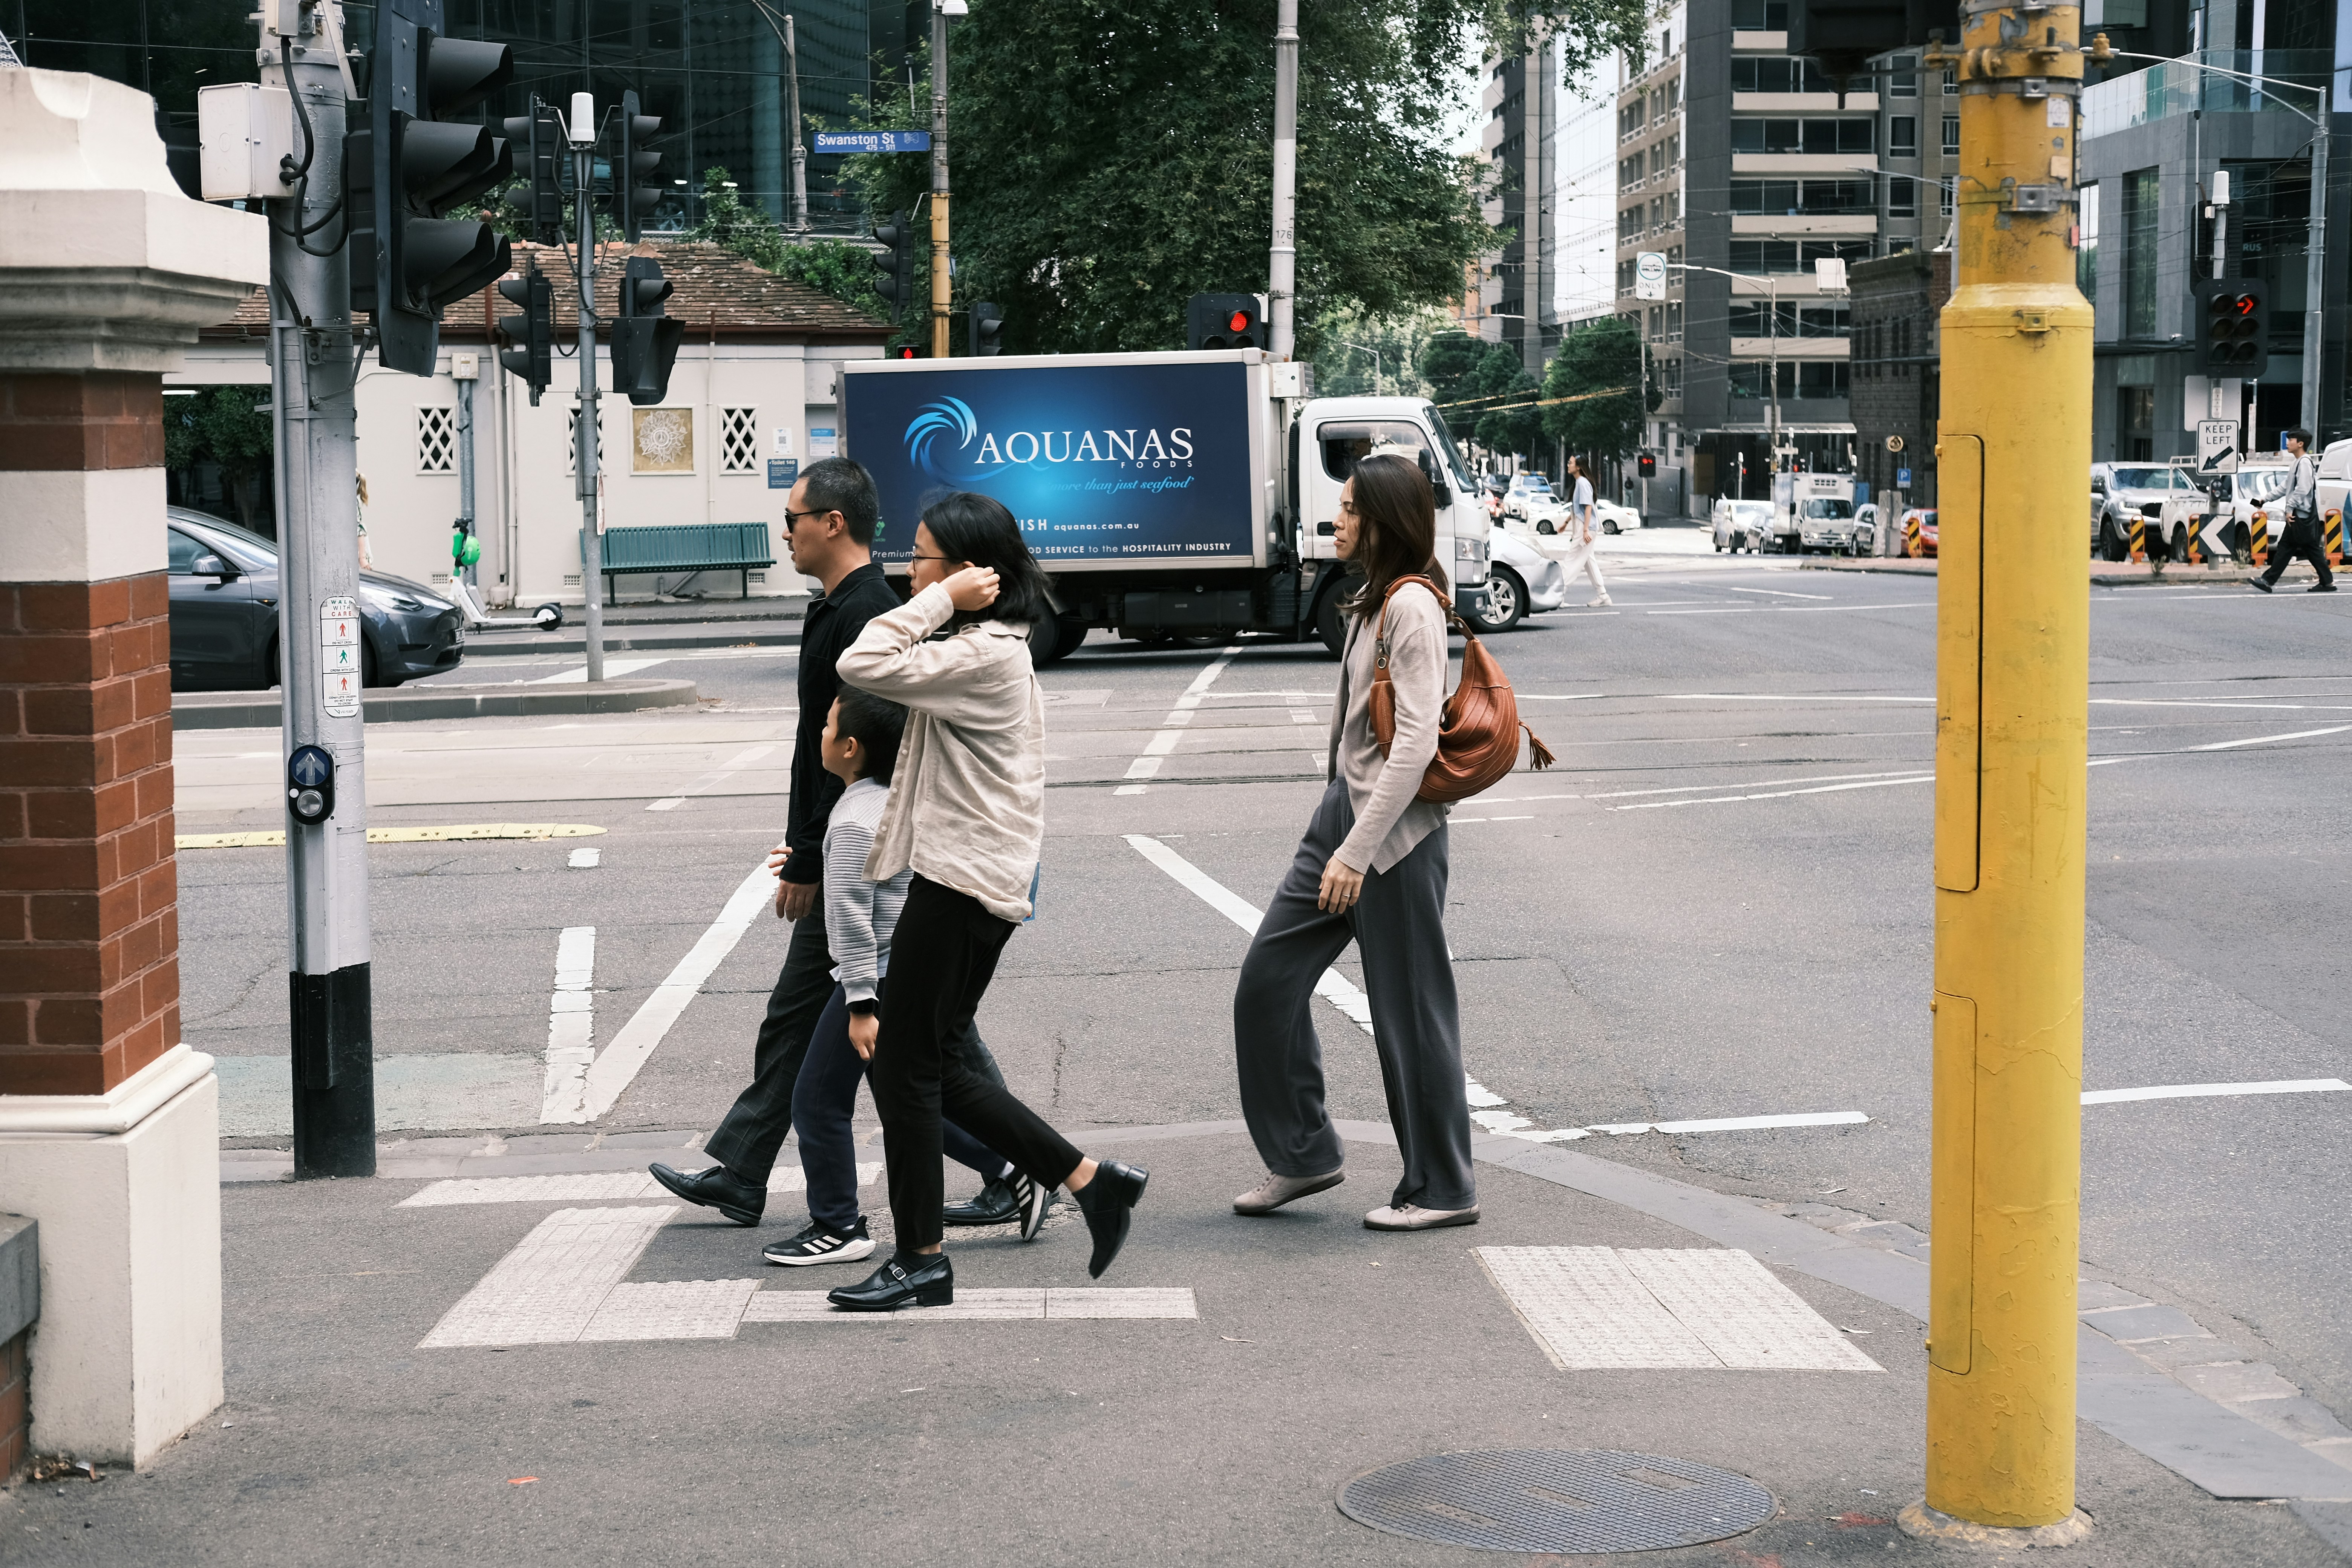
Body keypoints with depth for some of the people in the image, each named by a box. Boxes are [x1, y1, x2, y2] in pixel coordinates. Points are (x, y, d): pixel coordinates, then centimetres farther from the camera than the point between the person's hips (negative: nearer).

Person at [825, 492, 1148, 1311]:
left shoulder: (983, 656, -17)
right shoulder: (991, 649, 16)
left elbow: (866, 666, -27)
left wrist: (940, 600, -20)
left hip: (960, 883, -11)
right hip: (966, 878, 11)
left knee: (906, 1068, -1)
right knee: (929, 1066, 13)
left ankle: (921, 1260, 8)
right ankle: (1091, 1180, 15)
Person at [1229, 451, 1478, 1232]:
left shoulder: (1412, 605, -16)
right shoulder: (1373, 600, 13)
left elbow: (1417, 739, -23)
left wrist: (1358, 850, -24)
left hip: (1394, 829, -10)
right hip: (1342, 811, 10)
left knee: (1409, 1010, 1)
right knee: (1267, 979, 10)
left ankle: (1441, 1189, 14)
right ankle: (1303, 1153, 22)